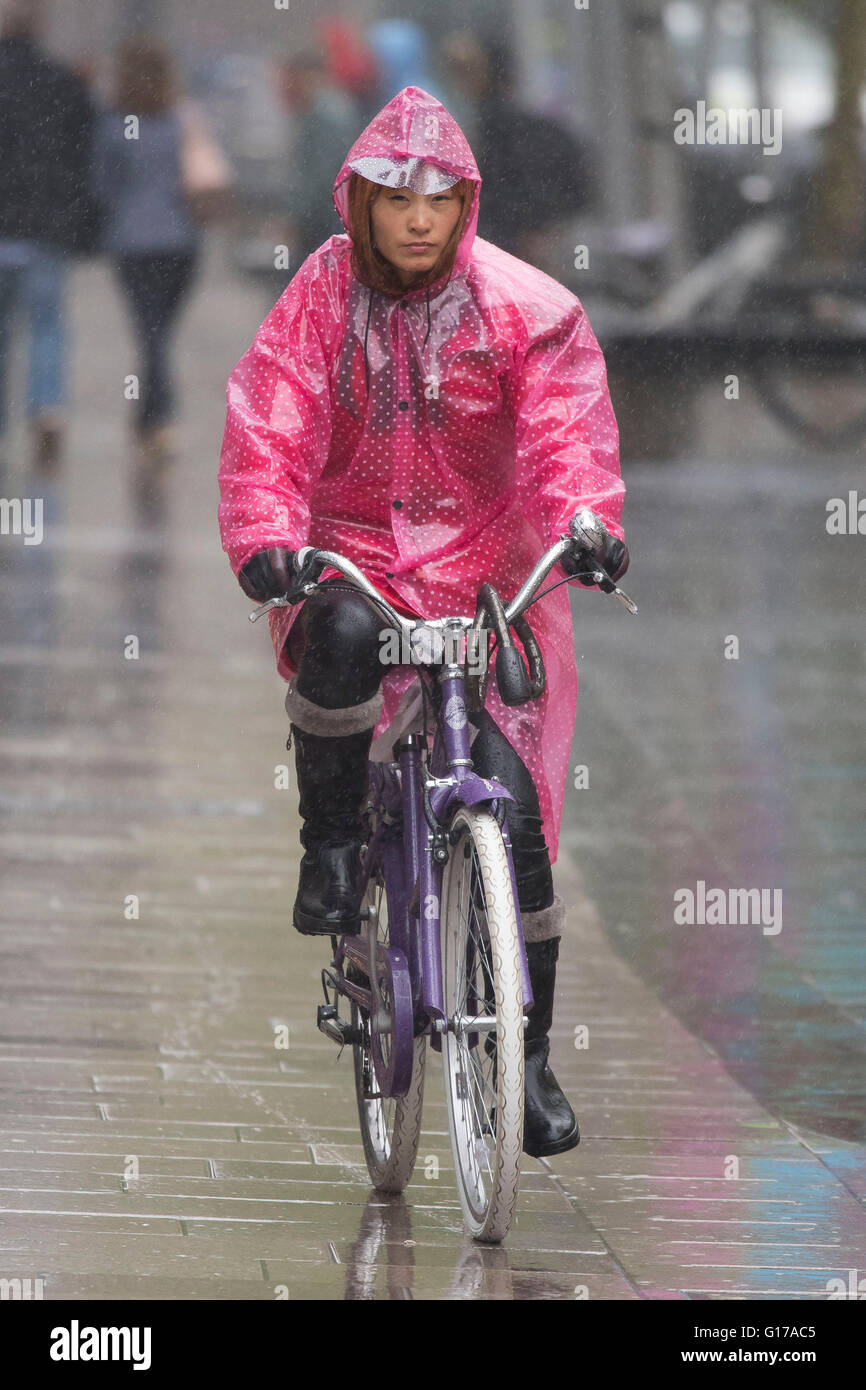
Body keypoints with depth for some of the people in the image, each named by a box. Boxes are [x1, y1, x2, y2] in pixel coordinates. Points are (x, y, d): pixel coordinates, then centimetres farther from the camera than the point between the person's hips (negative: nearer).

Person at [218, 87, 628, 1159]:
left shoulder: (526, 310, -4)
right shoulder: (317, 303, -3)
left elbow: (567, 430, -13)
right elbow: (267, 436, -10)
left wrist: (585, 520, -33)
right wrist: (264, 538, -29)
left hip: (484, 576, 0)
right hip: (348, 558, 0)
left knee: (514, 808, -8)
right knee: (339, 640, -39)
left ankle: (531, 1058, 5)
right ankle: (330, 847, -13)